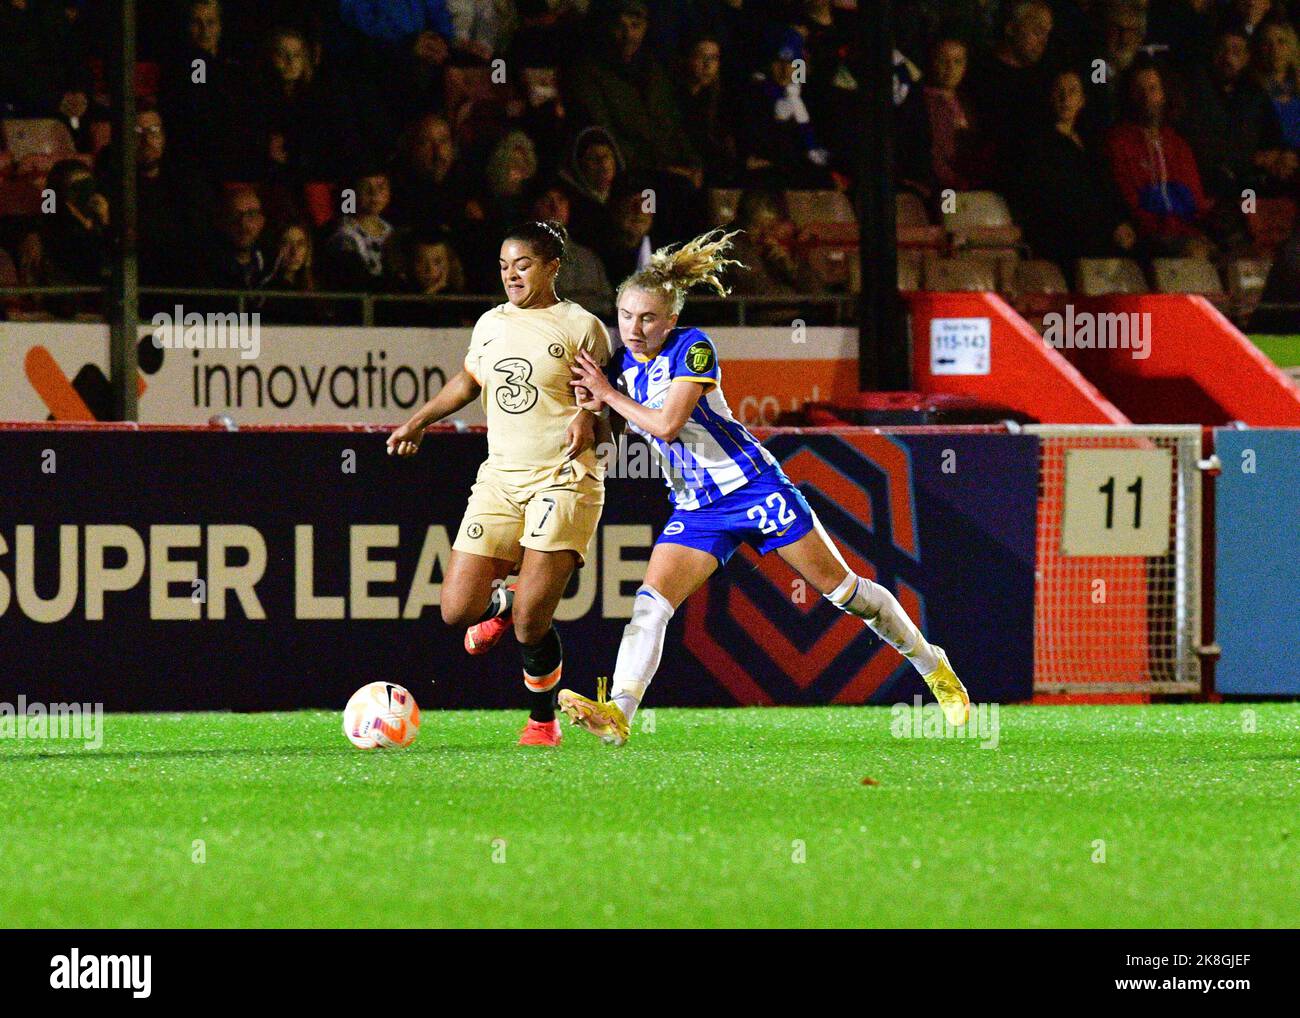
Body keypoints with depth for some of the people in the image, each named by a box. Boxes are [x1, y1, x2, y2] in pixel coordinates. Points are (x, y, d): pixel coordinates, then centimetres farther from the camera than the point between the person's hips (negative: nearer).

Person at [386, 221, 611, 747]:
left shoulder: (580, 326, -3)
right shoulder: (491, 325, 13)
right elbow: (469, 380, 30)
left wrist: (588, 419, -22)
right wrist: (419, 421, 30)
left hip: (562, 481, -5)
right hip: (500, 480, 5)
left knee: (531, 625, -13)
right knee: (456, 610, -5)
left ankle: (544, 719, 12)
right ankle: (502, 603, 31)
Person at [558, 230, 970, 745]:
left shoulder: (692, 349, -14)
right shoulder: (620, 366, 4)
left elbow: (667, 423, -23)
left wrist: (610, 395, -14)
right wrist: (595, 408, -6)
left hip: (751, 484, -5)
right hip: (694, 508, 5)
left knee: (841, 587, 2)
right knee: (650, 604, -16)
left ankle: (934, 667, 18)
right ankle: (617, 713, -29)